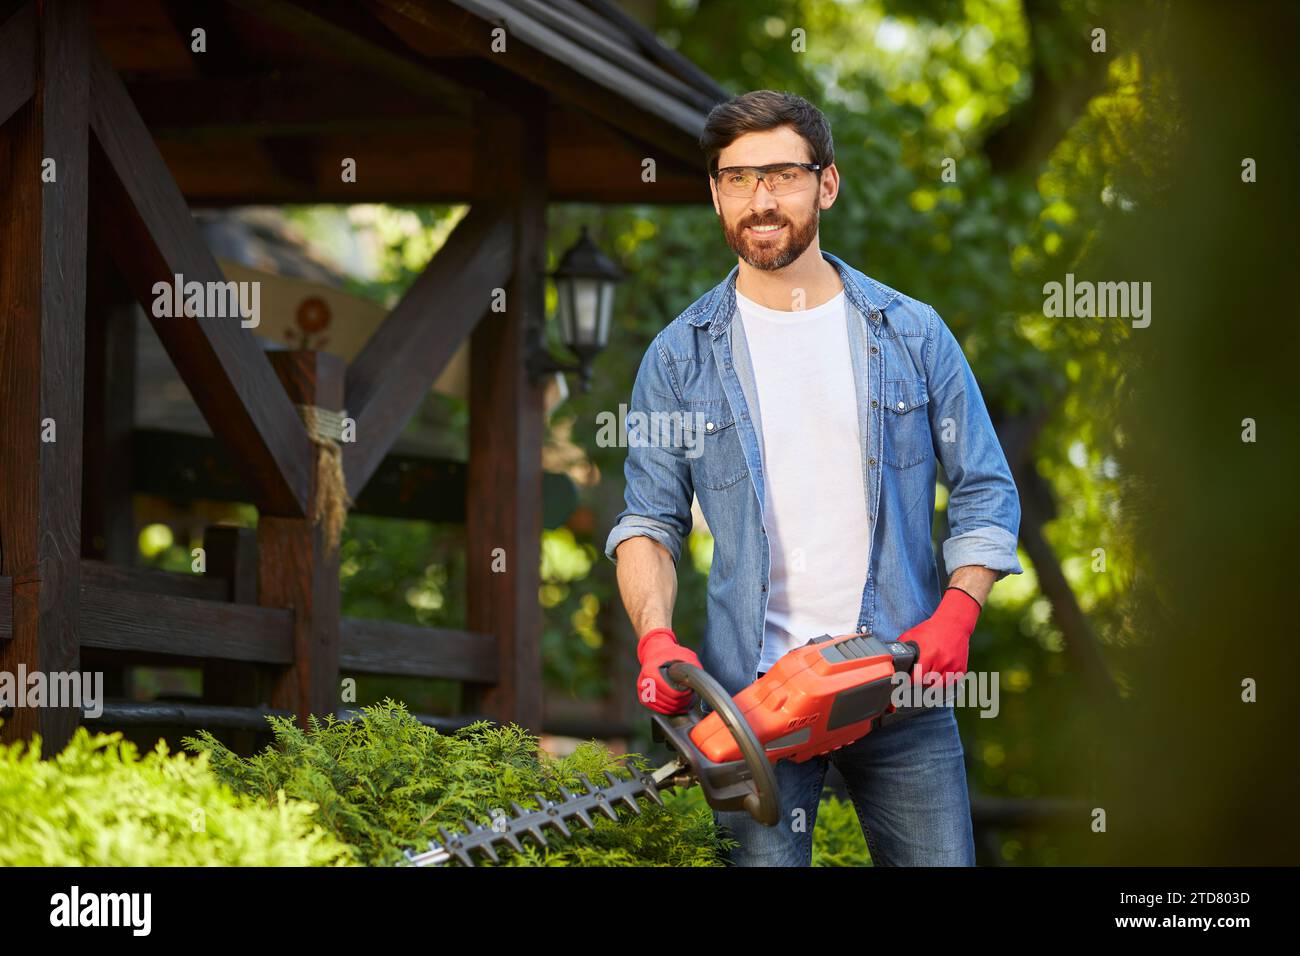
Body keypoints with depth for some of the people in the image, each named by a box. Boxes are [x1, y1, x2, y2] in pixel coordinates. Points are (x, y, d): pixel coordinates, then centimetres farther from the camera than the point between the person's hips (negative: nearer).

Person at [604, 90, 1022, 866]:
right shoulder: (680, 356, 4)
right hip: (752, 687, -1)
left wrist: (955, 617, -7)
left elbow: (986, 491, 7)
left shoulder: (911, 333, 5)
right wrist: (656, 638, -11)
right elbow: (650, 522, 6)